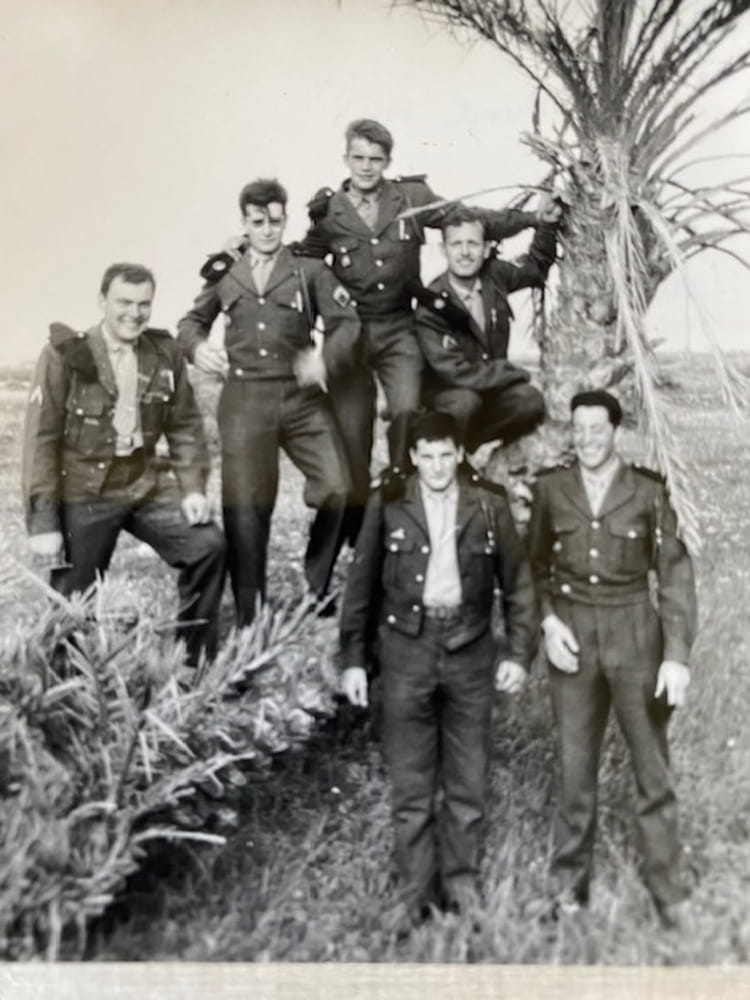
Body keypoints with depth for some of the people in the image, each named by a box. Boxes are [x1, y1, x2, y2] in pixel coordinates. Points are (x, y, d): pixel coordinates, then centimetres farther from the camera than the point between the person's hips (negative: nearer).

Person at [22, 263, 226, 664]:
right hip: (83, 494, -4)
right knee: (73, 603, 1)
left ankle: (196, 661, 8)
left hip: (145, 485, 4)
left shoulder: (164, 353, 1)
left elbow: (185, 426, 8)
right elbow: (40, 439, -11)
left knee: (208, 545, -9)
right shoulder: (65, 354, -11)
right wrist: (42, 520, -14)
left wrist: (193, 486, -5)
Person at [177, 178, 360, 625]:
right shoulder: (225, 273, 11)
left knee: (338, 488, -17)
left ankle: (317, 591, 7)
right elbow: (192, 321, 20)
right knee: (245, 507, 2)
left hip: (302, 397, -1)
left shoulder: (310, 270, 5)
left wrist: (325, 358, -23)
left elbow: (347, 322, -3)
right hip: (244, 399, 1)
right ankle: (250, 615, 16)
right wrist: (198, 347, -3)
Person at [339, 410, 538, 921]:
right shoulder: (388, 504, 0)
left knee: (469, 783, 8)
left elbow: (518, 580, 7)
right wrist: (354, 659, 3)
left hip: (470, 650, 1)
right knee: (412, 788, 6)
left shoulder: (489, 504, 2)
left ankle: (461, 884, 24)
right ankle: (417, 895, 18)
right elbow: (362, 585, 4)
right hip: (407, 649, -1)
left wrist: (519, 651, 1)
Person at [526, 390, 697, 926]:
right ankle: (569, 882, 22)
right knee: (575, 767, 8)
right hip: (573, 639, 1)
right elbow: (536, 565, 11)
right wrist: (548, 621, -5)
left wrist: (678, 655, -8)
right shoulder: (551, 488, 3)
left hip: (635, 636, -1)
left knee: (653, 769, 3)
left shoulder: (648, 491, -3)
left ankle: (667, 892, 16)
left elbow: (675, 574, -2)